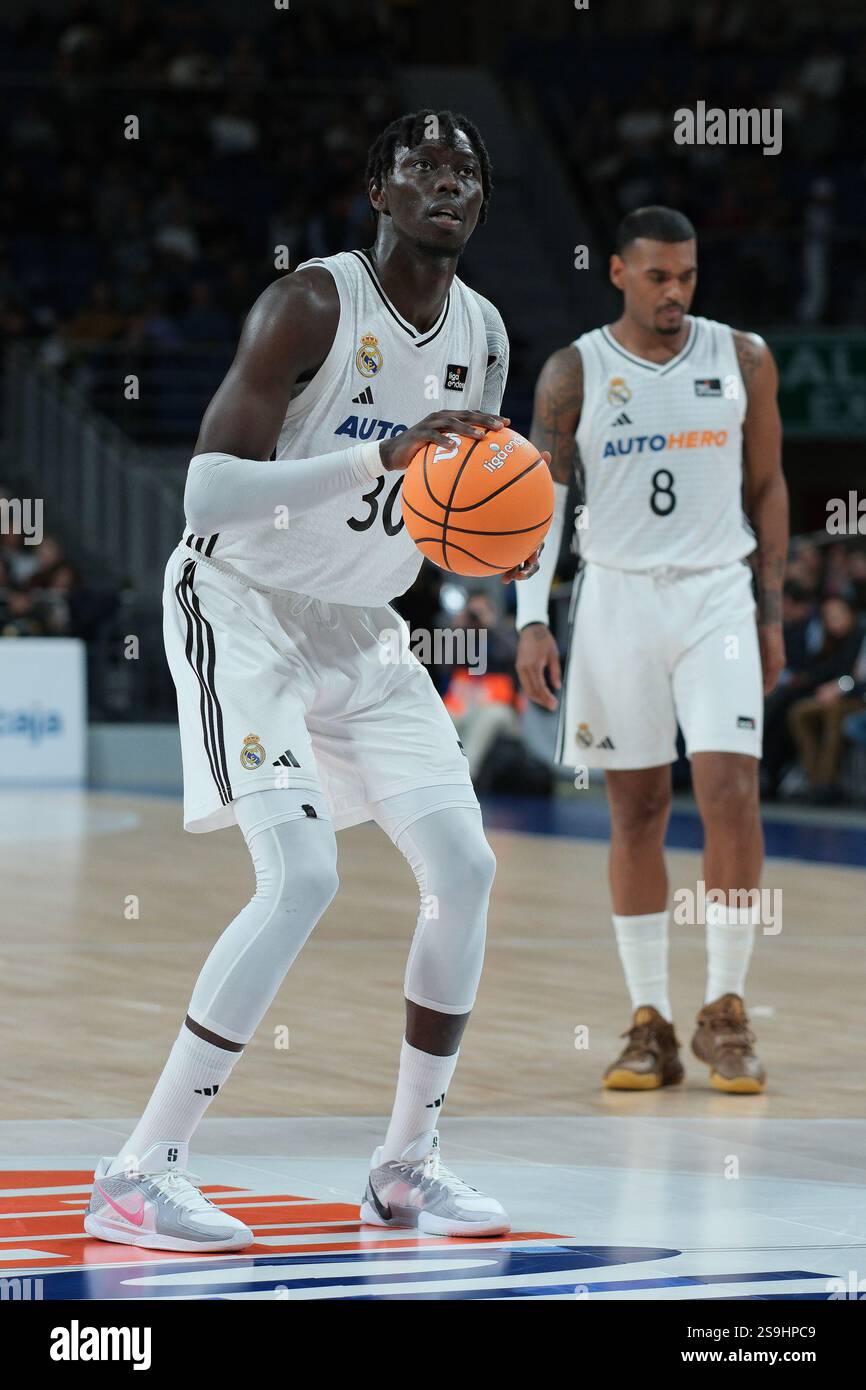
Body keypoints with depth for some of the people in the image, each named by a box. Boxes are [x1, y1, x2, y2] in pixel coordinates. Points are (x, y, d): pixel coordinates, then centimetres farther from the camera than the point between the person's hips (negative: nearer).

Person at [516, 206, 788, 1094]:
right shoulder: (574, 373, 0)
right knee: (636, 812, 3)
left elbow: (767, 487, 10)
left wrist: (772, 613, 7)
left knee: (731, 795, -12)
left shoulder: (742, 361, 3)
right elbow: (539, 500, -2)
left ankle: (724, 1013, -1)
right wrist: (531, 622, -12)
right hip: (617, 598, 0)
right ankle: (649, 1024, 9)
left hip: (716, 598, 0)